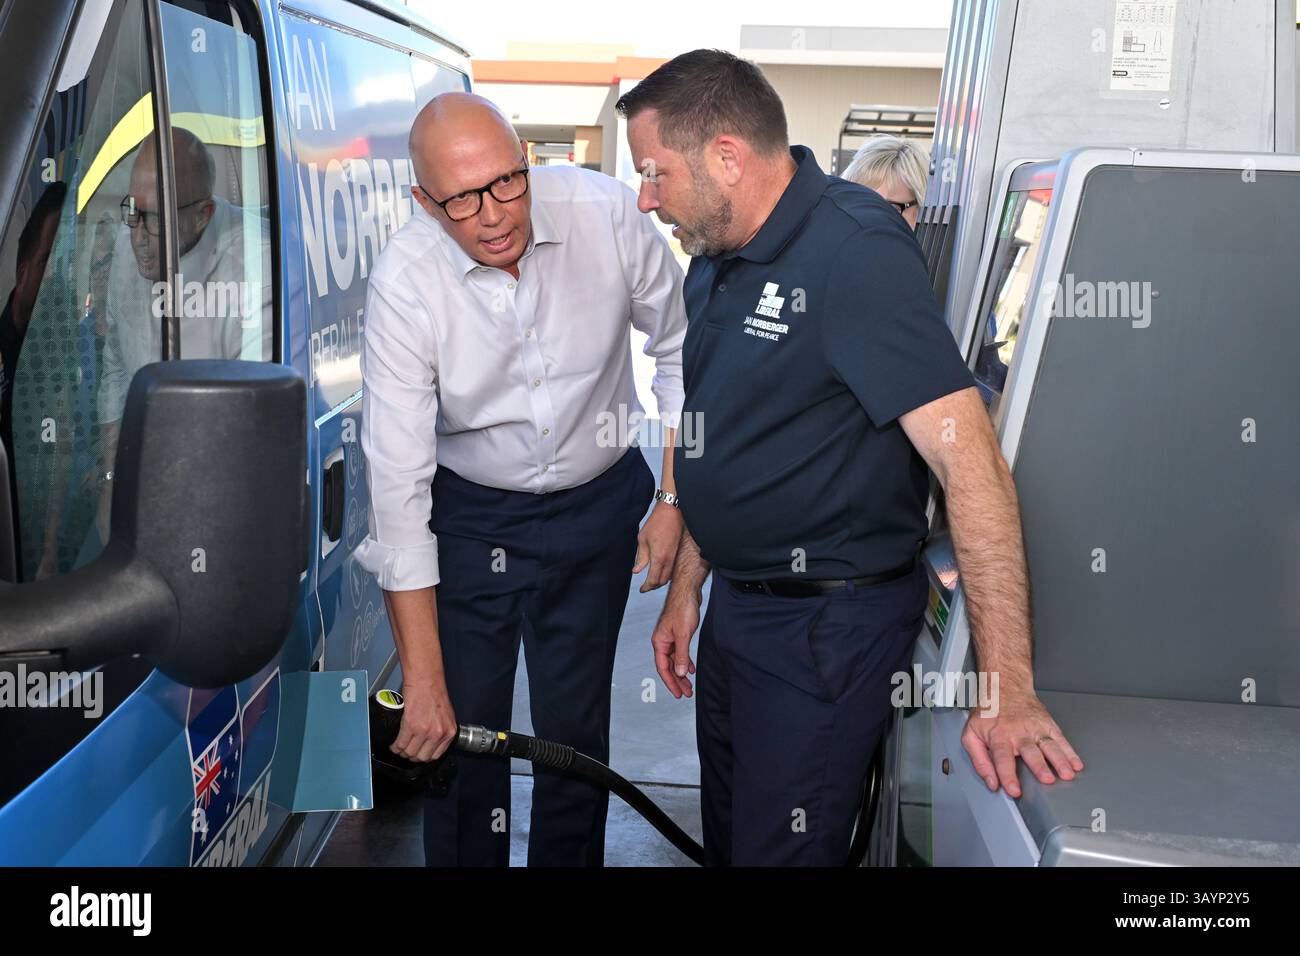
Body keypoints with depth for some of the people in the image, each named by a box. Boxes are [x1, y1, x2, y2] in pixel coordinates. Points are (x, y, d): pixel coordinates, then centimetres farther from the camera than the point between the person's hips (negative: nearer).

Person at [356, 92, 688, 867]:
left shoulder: (605, 211, -19)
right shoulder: (404, 283, -22)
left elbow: (683, 348, -2)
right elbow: (398, 483, -22)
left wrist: (674, 500, -3)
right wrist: (422, 679, -21)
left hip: (597, 504, 1)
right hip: (470, 516, -1)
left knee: (576, 730, 7)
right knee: (458, 733, 2)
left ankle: (570, 857, 31)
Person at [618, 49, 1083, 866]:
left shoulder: (856, 251, -23)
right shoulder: (714, 263, 5)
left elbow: (969, 456, -30)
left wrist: (1008, 692, -34)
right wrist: (686, 592, 14)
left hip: (826, 628, -8)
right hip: (735, 607, 9)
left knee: (782, 850, 6)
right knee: (726, 837, 23)